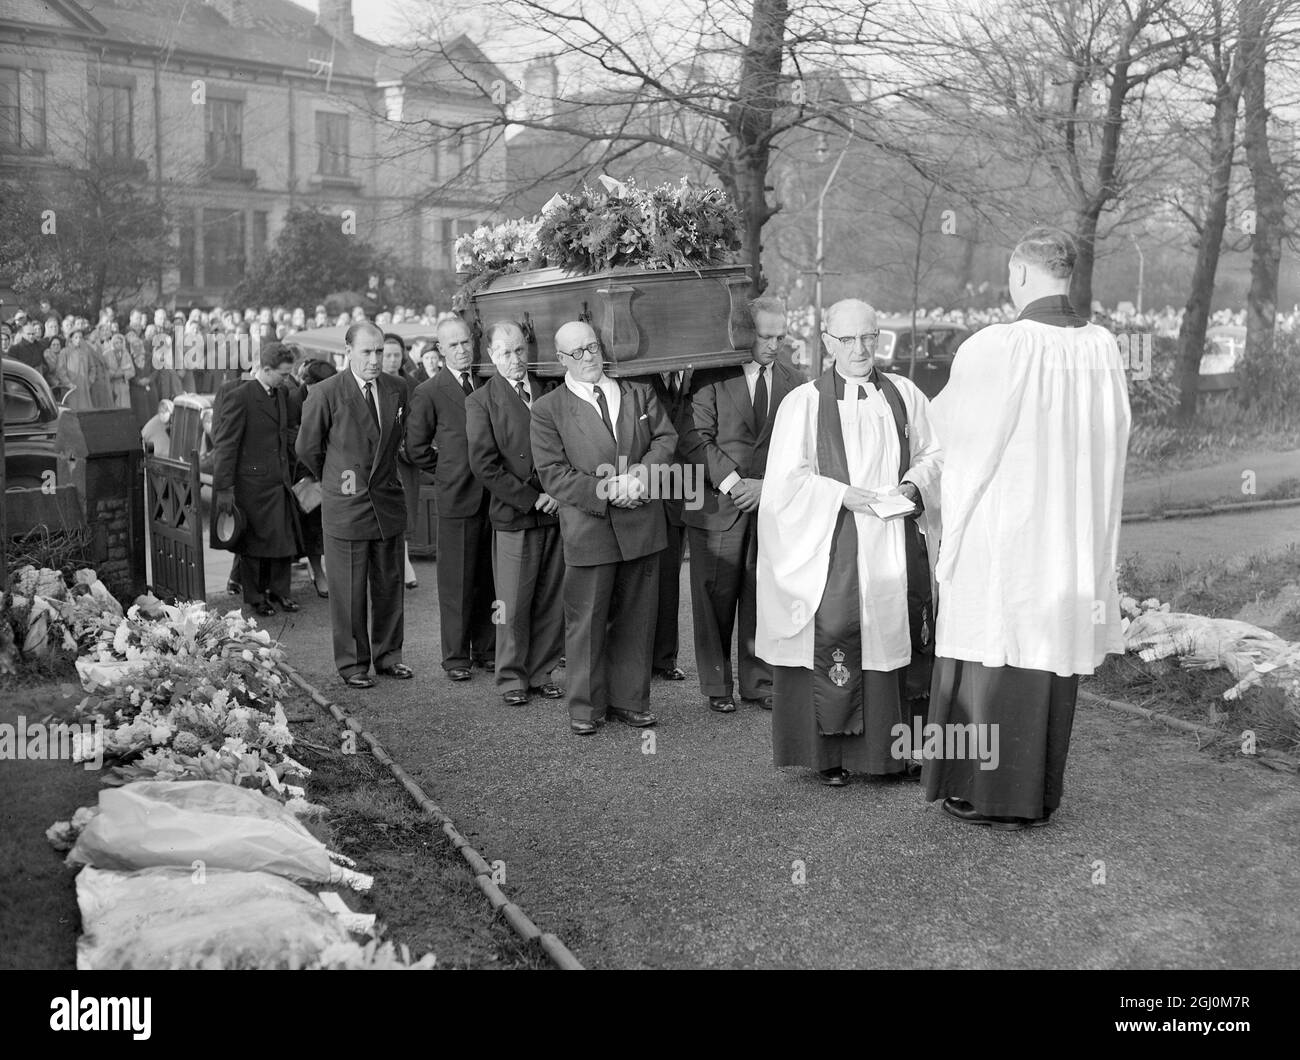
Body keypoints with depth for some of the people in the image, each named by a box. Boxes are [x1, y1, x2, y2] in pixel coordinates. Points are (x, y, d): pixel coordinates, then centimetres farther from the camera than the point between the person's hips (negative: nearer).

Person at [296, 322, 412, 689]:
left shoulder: (396, 390, 4)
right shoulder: (325, 393, -10)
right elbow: (307, 448, 1)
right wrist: (332, 479, 11)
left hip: (388, 502, 4)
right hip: (345, 506, -4)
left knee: (390, 586, 11)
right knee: (349, 590, 3)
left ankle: (388, 655, 25)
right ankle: (352, 663, 15)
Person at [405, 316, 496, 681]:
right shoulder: (429, 393, -2)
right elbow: (415, 448, 2)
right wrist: (450, 471, 3)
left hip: (493, 496, 4)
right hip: (456, 499, -4)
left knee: (490, 579, 9)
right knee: (457, 582, 1)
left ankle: (486, 649, 20)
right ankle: (456, 656, 12)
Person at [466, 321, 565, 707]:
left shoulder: (548, 390, 11)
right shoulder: (480, 401, 0)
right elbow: (484, 465, -6)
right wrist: (531, 499, -10)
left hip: (556, 512, 3)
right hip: (513, 516, -3)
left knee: (552, 601, 7)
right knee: (513, 604, 1)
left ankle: (541, 672, 20)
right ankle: (512, 677, 15)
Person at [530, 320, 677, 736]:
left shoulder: (639, 393, 13)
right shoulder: (548, 409, 0)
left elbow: (665, 438, 7)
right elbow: (552, 473, -6)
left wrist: (641, 475, -13)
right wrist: (607, 492, -16)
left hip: (641, 525, 4)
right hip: (588, 528, -3)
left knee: (636, 617, 10)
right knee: (586, 620, 3)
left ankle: (629, 700, 23)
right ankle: (586, 707, 17)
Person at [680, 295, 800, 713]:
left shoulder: (790, 381, 9)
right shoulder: (712, 376, -2)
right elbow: (695, 439, -8)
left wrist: (767, 485, -9)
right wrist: (732, 483, -16)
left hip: (772, 503, 3)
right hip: (718, 505, -3)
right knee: (716, 599, 3)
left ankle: (758, 682, 20)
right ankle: (717, 686, 17)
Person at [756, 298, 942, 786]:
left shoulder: (903, 394, 9)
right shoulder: (804, 402, -1)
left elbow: (933, 452, 16)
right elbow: (787, 478, -4)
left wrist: (911, 485, -3)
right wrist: (844, 495, -14)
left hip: (891, 544, 3)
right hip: (831, 543, -3)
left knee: (890, 635, 4)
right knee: (833, 636, -9)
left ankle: (891, 745, 15)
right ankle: (828, 751, 3)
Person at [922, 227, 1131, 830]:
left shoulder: (994, 348, -16)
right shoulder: (1104, 349, 0)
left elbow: (948, 424, -3)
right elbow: (1112, 437, 12)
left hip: (999, 535, -5)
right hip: (1074, 539, 5)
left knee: (994, 660, 5)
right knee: (1053, 655, 13)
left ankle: (991, 796, 12)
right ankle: (1040, 795, 22)